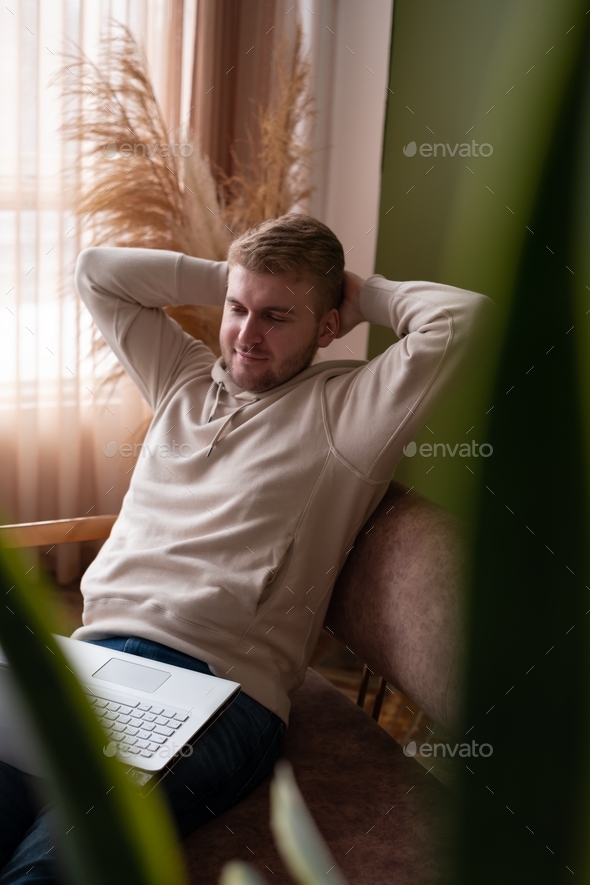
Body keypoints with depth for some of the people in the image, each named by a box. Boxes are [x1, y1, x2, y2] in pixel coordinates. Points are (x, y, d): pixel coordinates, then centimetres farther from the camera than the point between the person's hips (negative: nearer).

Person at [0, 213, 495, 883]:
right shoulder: (185, 379, 25)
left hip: (220, 683, -5)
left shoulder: (346, 408, 8)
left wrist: (365, 295, 12)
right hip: (94, 650, 6)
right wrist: (227, 281, 24)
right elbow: (95, 272, 31)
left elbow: (464, 318, -6)